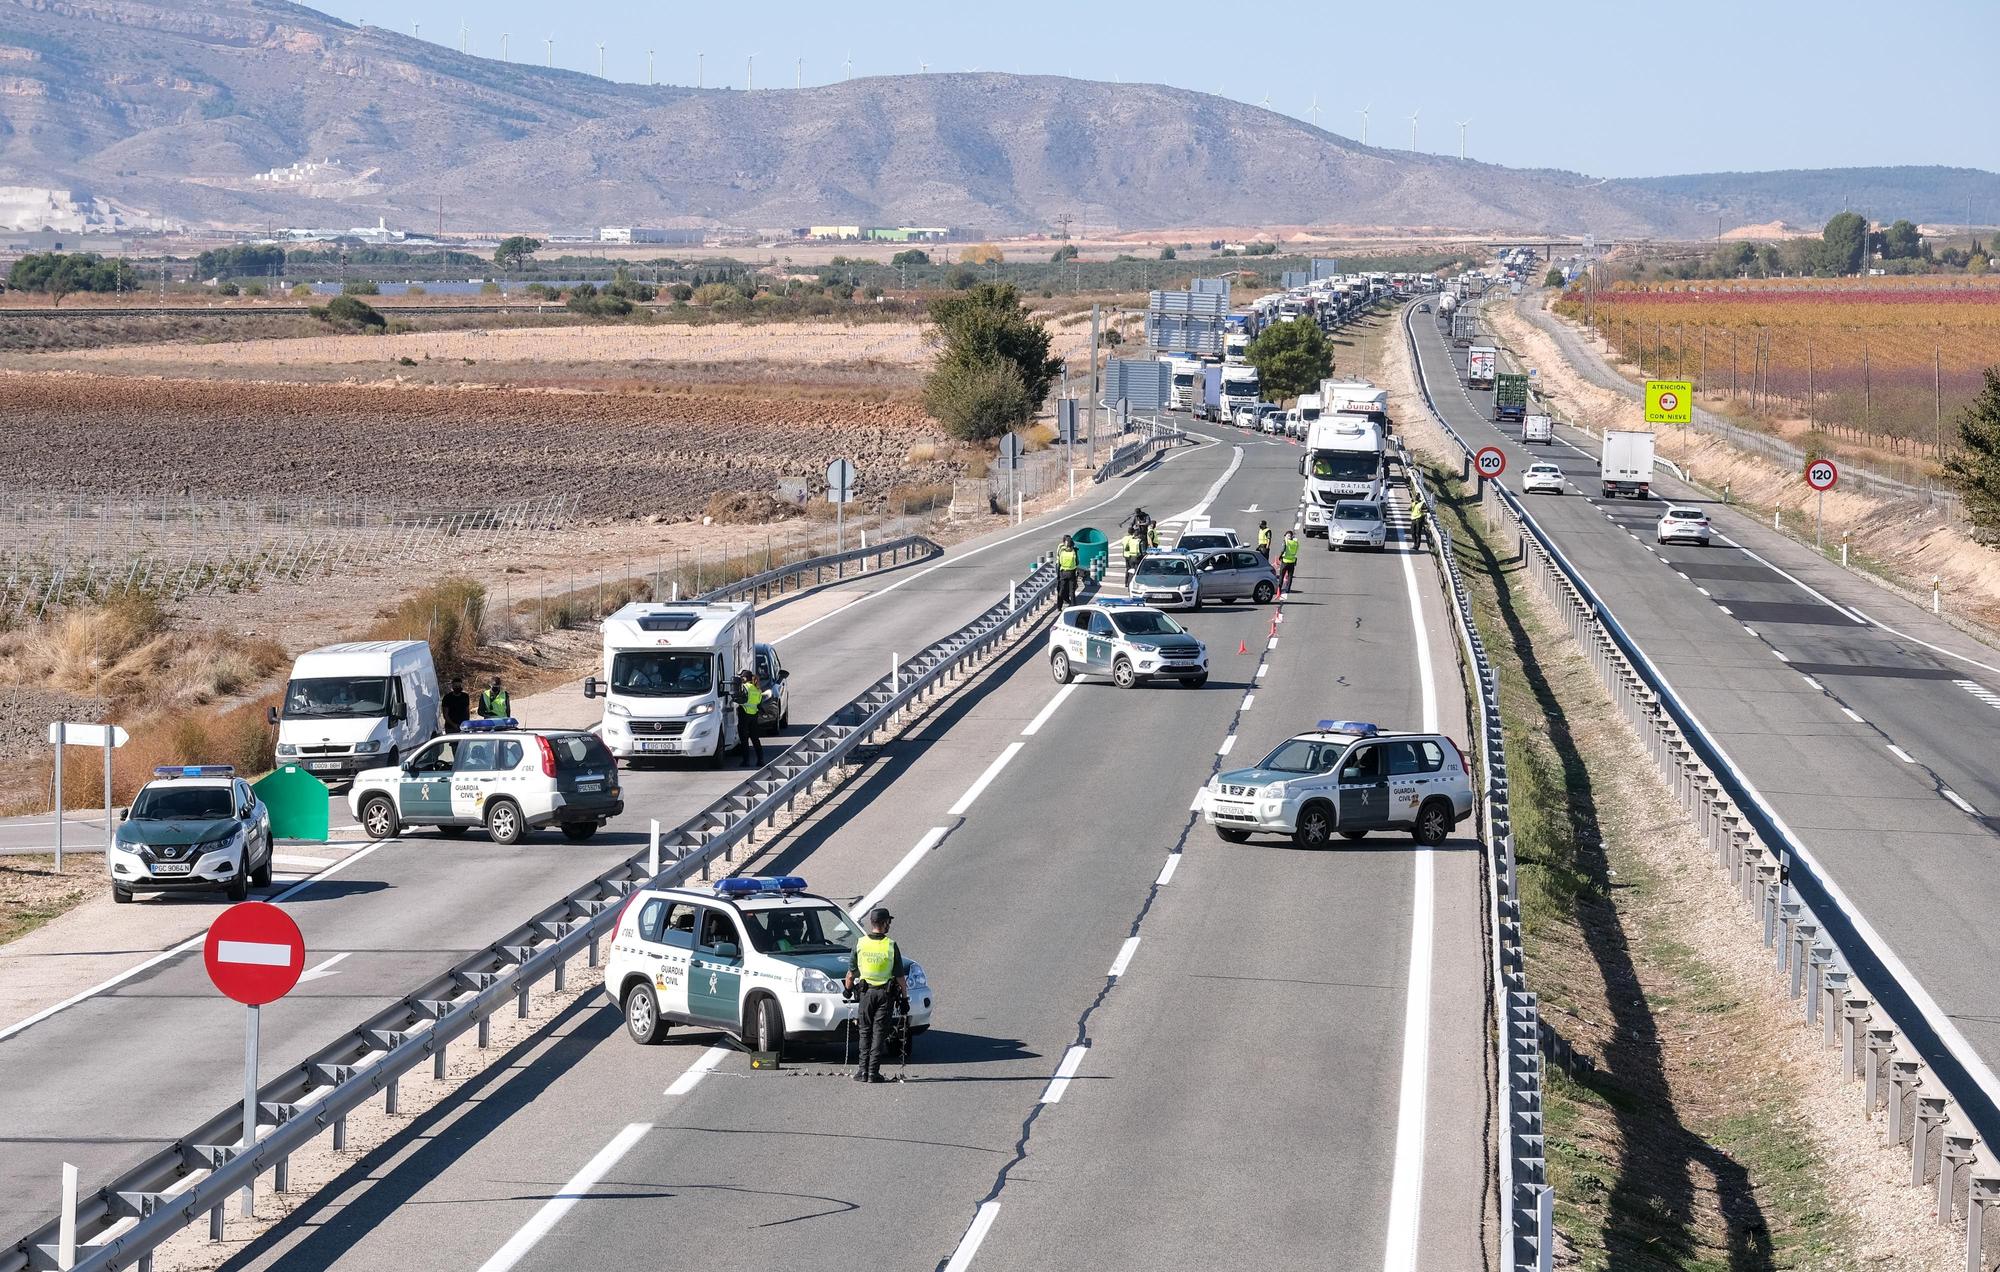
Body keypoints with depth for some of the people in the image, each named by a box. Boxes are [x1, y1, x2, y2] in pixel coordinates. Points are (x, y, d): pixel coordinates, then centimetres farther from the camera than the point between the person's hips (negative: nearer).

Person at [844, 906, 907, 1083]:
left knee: (865, 1033, 11)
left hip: (866, 992, 2)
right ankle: (873, 1072, 0)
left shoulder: (860, 944, -4)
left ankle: (863, 1071, 7)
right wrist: (904, 997, 2)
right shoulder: (891, 946, -10)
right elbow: (899, 977, -7)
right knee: (879, 1033, 3)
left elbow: (851, 973, 3)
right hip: (886, 995, -1)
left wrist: (848, 989, 18)